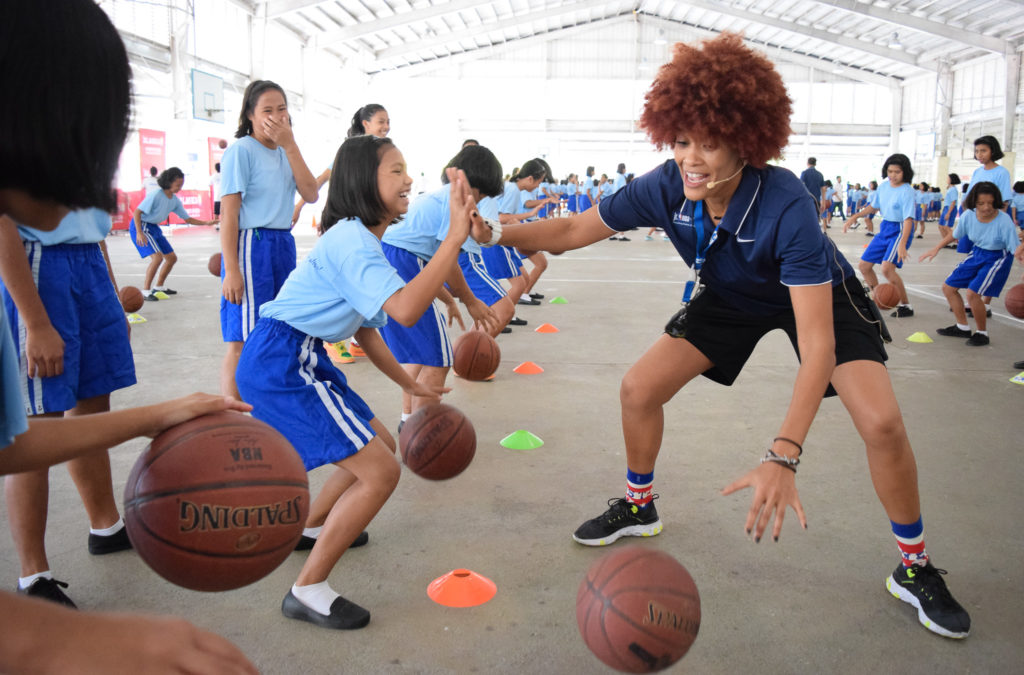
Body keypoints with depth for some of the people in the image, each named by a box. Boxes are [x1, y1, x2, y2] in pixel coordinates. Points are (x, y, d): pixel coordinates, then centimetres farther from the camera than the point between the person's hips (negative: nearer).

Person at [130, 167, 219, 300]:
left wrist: (207, 223, -2)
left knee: (172, 257, 12)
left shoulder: (175, 200, 3)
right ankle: (145, 291, -13)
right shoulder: (156, 194, -21)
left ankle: (159, 287, 29)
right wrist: (139, 233, -31)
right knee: (157, 257, -23)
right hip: (141, 226, -9)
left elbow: (188, 219, 10)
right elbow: (137, 212, -23)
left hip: (154, 227, 9)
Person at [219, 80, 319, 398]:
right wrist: (231, 270, -19)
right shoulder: (240, 151, -7)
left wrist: (290, 145, -6)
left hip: (284, 245, 7)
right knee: (242, 343, -8)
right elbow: (228, 212, -12)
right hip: (252, 246, -7)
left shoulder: (285, 153, 13)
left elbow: (311, 195, -1)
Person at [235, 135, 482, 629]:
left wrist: (409, 384, 24)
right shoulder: (351, 240, -17)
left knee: (381, 445, 20)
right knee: (380, 472, -11)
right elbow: (405, 311, -33)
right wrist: (455, 237, -33)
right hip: (280, 364, -10)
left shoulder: (360, 240, 16)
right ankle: (307, 592, 2)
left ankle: (310, 527, 41)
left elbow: (365, 327, 22)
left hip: (301, 361, 10)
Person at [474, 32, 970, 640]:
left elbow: (817, 343, -45)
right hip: (730, 296, 4)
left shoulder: (787, 206, -41)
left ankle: (915, 570, 6)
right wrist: (497, 234, -30)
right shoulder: (666, 189, -28)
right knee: (639, 389, -5)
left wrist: (783, 457, -54)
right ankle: (638, 508, 22)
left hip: (820, 296, -4)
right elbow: (575, 231, -14)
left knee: (881, 423, -20)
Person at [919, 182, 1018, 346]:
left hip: (998, 258, -6)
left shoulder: (1004, 221, -29)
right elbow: (954, 234, 6)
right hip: (977, 253, 6)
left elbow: (1017, 250, -28)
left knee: (973, 293, -22)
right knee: (948, 287, 8)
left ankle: (982, 333, 1)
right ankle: (962, 328, 26)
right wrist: (936, 249, 5)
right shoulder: (969, 215, -15)